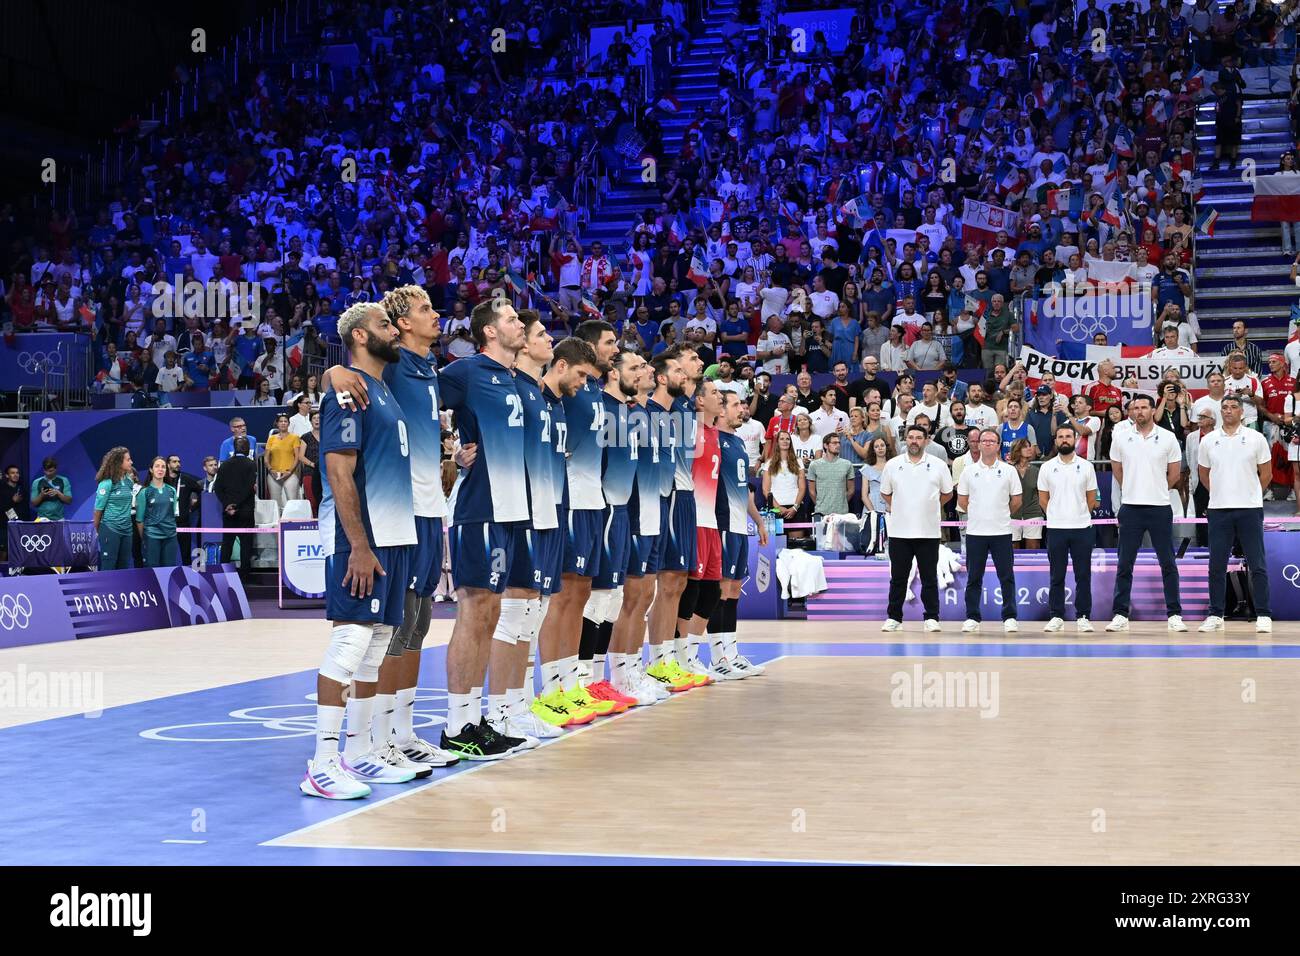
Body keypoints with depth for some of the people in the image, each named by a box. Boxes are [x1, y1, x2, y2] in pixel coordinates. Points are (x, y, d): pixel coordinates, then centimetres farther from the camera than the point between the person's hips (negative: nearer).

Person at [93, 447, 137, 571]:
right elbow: (98, 510, -7)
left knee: (124, 567, 9)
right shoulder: (106, 484, -12)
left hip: (126, 529, 6)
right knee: (108, 568, -2)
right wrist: (98, 531, 2)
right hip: (110, 529, -6)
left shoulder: (129, 481, 7)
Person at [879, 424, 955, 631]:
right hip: (899, 531, 1)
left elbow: (947, 494, 12)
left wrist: (929, 508, 10)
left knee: (929, 578, 3)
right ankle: (894, 617, 13)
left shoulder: (938, 465, 3)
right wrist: (899, 509, 9)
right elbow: (885, 493, 16)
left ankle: (932, 618, 8)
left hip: (928, 531, -1)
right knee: (898, 577, 7)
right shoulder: (893, 465, 5)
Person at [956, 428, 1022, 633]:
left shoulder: (1008, 470, 3)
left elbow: (1016, 501, 7)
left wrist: (1000, 515, 12)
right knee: (974, 577, 5)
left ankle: (1010, 618, 6)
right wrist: (978, 515, 11)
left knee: (1007, 577, 1)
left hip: (1001, 532, -1)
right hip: (975, 531, 1)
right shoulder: (969, 471, 5)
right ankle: (972, 618, 10)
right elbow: (962, 501, 10)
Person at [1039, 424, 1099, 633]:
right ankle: (1056, 617, 10)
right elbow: (1043, 499, 10)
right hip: (1056, 529, 0)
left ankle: (1083, 617, 8)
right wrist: (1056, 516, 10)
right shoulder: (1047, 467, 4)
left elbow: (1091, 499, 8)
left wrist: (1079, 516, 9)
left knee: (1083, 575, 2)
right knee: (1056, 576, 4)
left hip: (1082, 529, 0)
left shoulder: (1086, 466, 3)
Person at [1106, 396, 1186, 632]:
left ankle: (1175, 615, 7)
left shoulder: (1167, 438, 0)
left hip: (1160, 508, -1)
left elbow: (1175, 473, 8)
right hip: (1130, 508, 1)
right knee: (1124, 564, 3)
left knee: (1168, 564, 2)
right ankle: (1120, 615, 8)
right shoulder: (1120, 437, 3)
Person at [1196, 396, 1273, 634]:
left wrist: (1249, 495, 8)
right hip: (1218, 509, 2)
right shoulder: (1208, 440, 6)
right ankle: (1215, 615, 11)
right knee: (1217, 565, 3)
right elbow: (1203, 473, 17)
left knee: (1257, 565, -1)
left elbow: (1266, 474, 7)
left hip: (1250, 509, -2)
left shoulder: (1256, 439, 1)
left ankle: (1263, 616, 4)